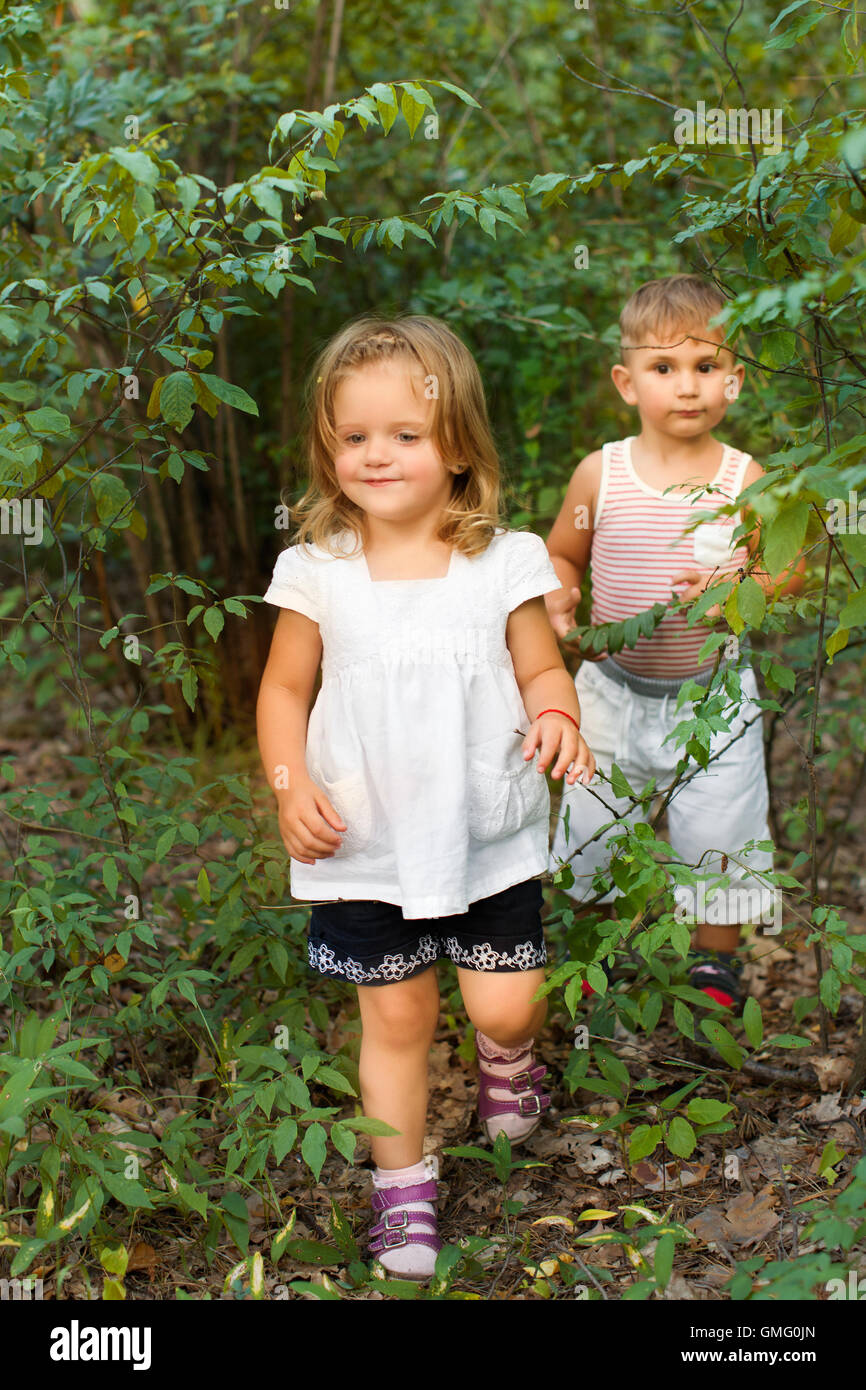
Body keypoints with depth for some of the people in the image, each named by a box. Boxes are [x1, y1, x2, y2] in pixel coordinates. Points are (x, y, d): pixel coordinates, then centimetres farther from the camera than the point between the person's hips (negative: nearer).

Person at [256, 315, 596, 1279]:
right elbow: (285, 690, 3)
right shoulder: (317, 571, -5)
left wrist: (557, 714, -20)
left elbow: (541, 669, 2)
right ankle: (403, 1184, 30)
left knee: (505, 1006, 1)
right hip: (367, 846, 0)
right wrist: (291, 785, -10)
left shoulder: (505, 563, -6)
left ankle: (508, 1063, 39)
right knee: (395, 1017, 10)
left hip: (490, 838, 0)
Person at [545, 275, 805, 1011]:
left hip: (711, 694, -1)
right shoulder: (600, 472, -7)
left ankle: (716, 960, 31)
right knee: (592, 827, 12)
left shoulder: (746, 479, -10)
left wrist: (734, 588, -19)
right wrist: (558, 602, -13)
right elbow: (562, 555, 7)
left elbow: (792, 570, -1)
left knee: (719, 833, 7)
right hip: (614, 691, 1)